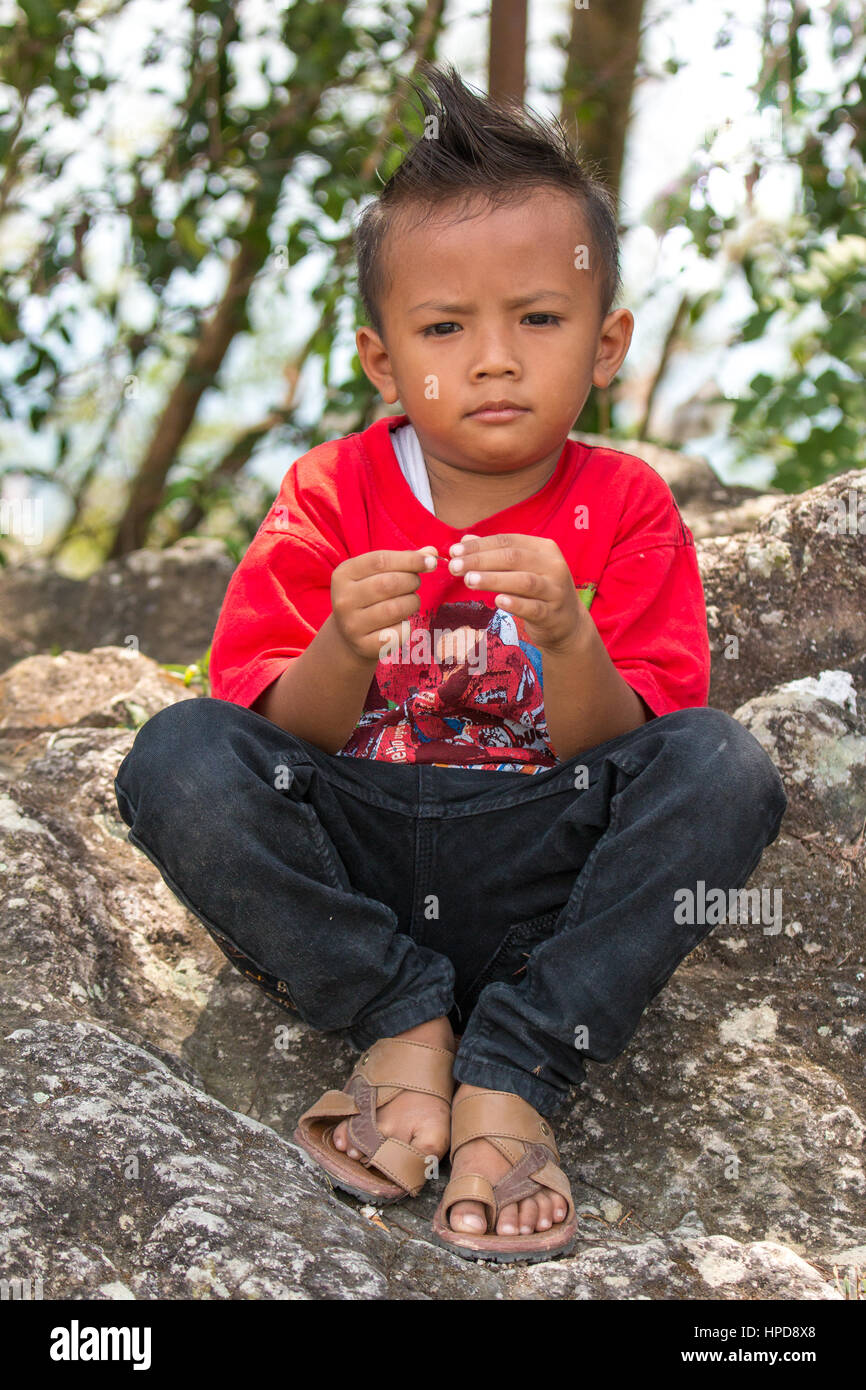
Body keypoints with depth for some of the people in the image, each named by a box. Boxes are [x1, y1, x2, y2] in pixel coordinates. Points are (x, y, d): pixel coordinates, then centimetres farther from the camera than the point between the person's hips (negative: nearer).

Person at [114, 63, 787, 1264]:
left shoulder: (625, 509, -1)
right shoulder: (330, 498, -1)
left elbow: (614, 753, -9)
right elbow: (281, 742, -6)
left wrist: (567, 637, -30)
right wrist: (344, 647, -28)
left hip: (540, 876, 0)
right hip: (346, 866, 0)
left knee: (726, 771, -27)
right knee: (177, 757, -27)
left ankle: (513, 1075, -24)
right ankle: (405, 1024, -16)